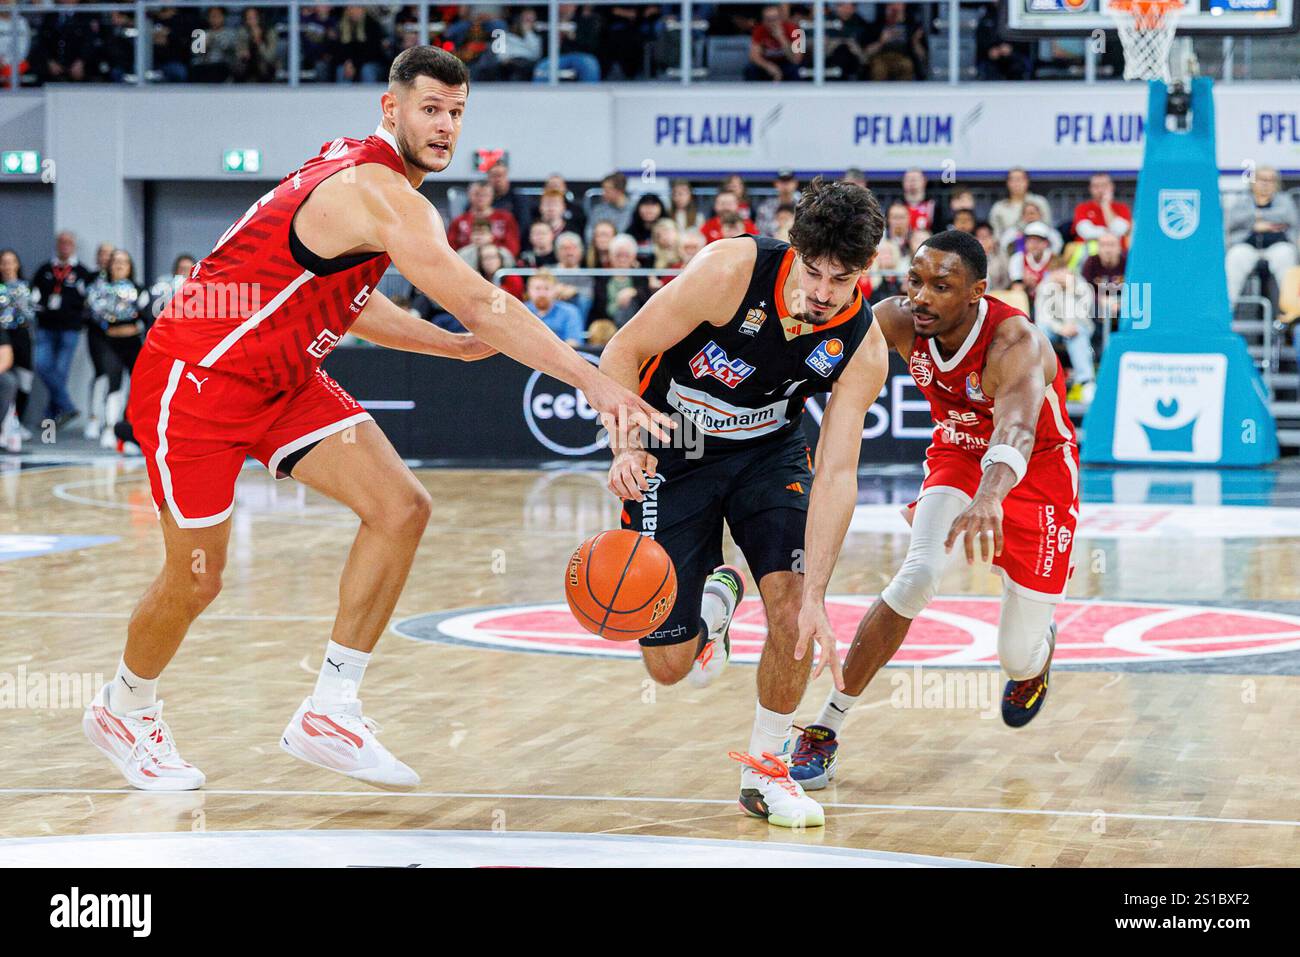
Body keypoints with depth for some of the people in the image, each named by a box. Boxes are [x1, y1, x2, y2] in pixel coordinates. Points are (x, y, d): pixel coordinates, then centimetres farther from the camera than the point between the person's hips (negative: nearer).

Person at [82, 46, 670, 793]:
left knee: (401, 509, -6)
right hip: (195, 377, -9)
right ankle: (125, 710, 34)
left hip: (282, 379, 9)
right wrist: (593, 382, -36)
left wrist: (457, 346, 12)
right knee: (196, 581, 3)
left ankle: (330, 714, 1)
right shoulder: (380, 193, -25)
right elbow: (482, 302, -33)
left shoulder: (358, 171, 5)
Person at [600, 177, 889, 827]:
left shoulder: (863, 348, -20)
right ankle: (715, 598, 32)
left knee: (792, 605, -21)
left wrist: (815, 592, -31)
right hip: (671, 456, -2)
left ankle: (764, 768, 3)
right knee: (671, 665, -5)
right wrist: (628, 448, -35)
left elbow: (836, 473, -21)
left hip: (768, 452, 2)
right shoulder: (732, 269, -29)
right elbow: (622, 355, -20)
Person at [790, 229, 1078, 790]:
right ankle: (825, 729, -18)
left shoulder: (1015, 344, -37)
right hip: (957, 456, 3)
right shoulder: (898, 323, -22)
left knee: (1018, 656, -2)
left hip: (1037, 472, -3)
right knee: (918, 577, -26)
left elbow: (1016, 430, -57)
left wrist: (990, 497, -78)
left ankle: (1038, 653, 39)